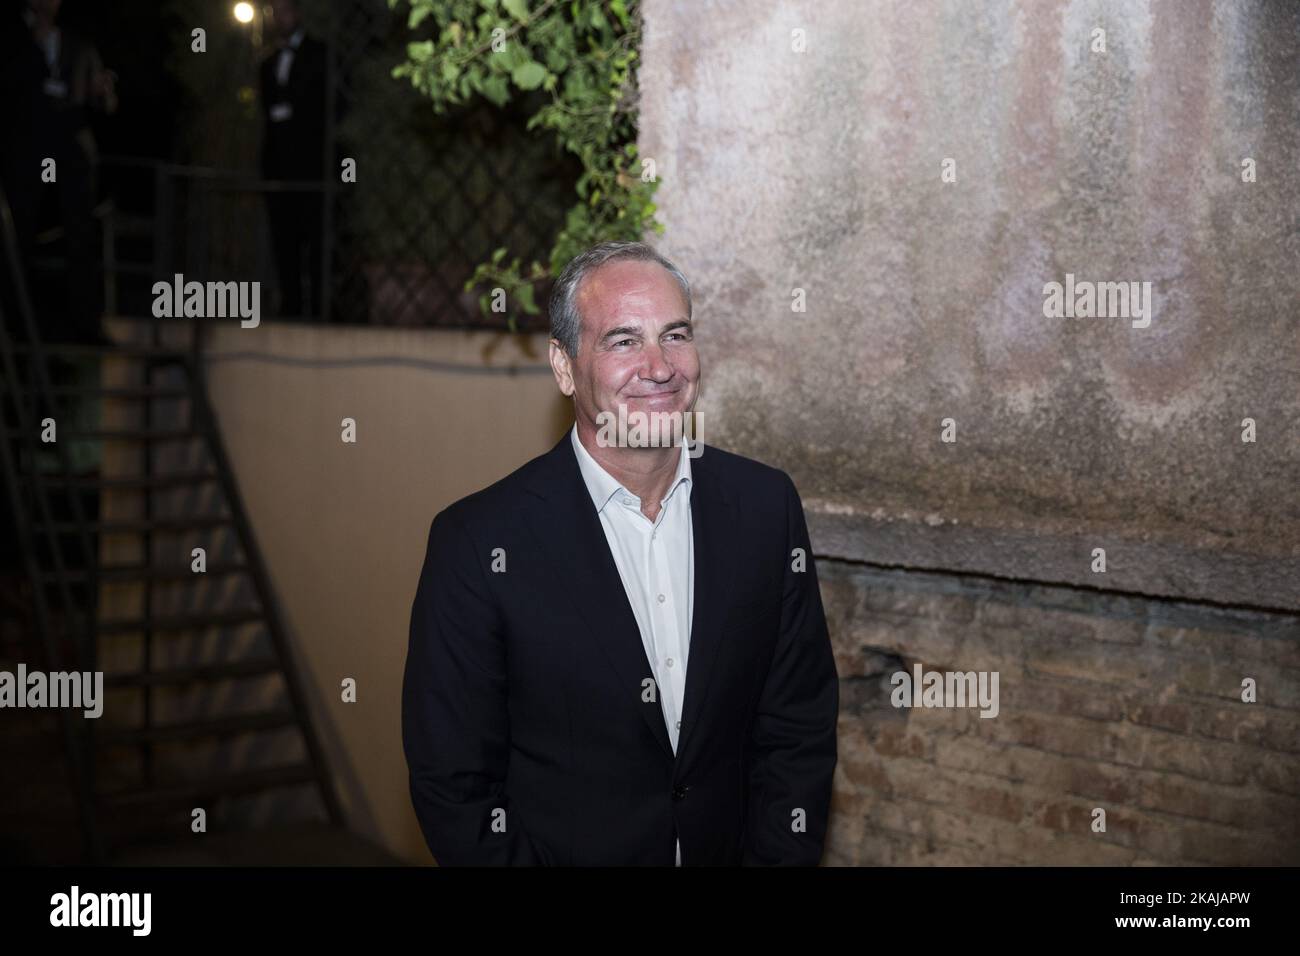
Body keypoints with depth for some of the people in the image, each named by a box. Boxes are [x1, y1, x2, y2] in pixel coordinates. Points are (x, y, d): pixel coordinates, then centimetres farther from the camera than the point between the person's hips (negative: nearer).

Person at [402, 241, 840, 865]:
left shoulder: (765, 504, -9)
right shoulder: (478, 542, -20)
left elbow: (798, 730, -3)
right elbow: (452, 783, -14)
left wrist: (781, 857, -11)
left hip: (729, 853, 3)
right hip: (566, 854, -2)